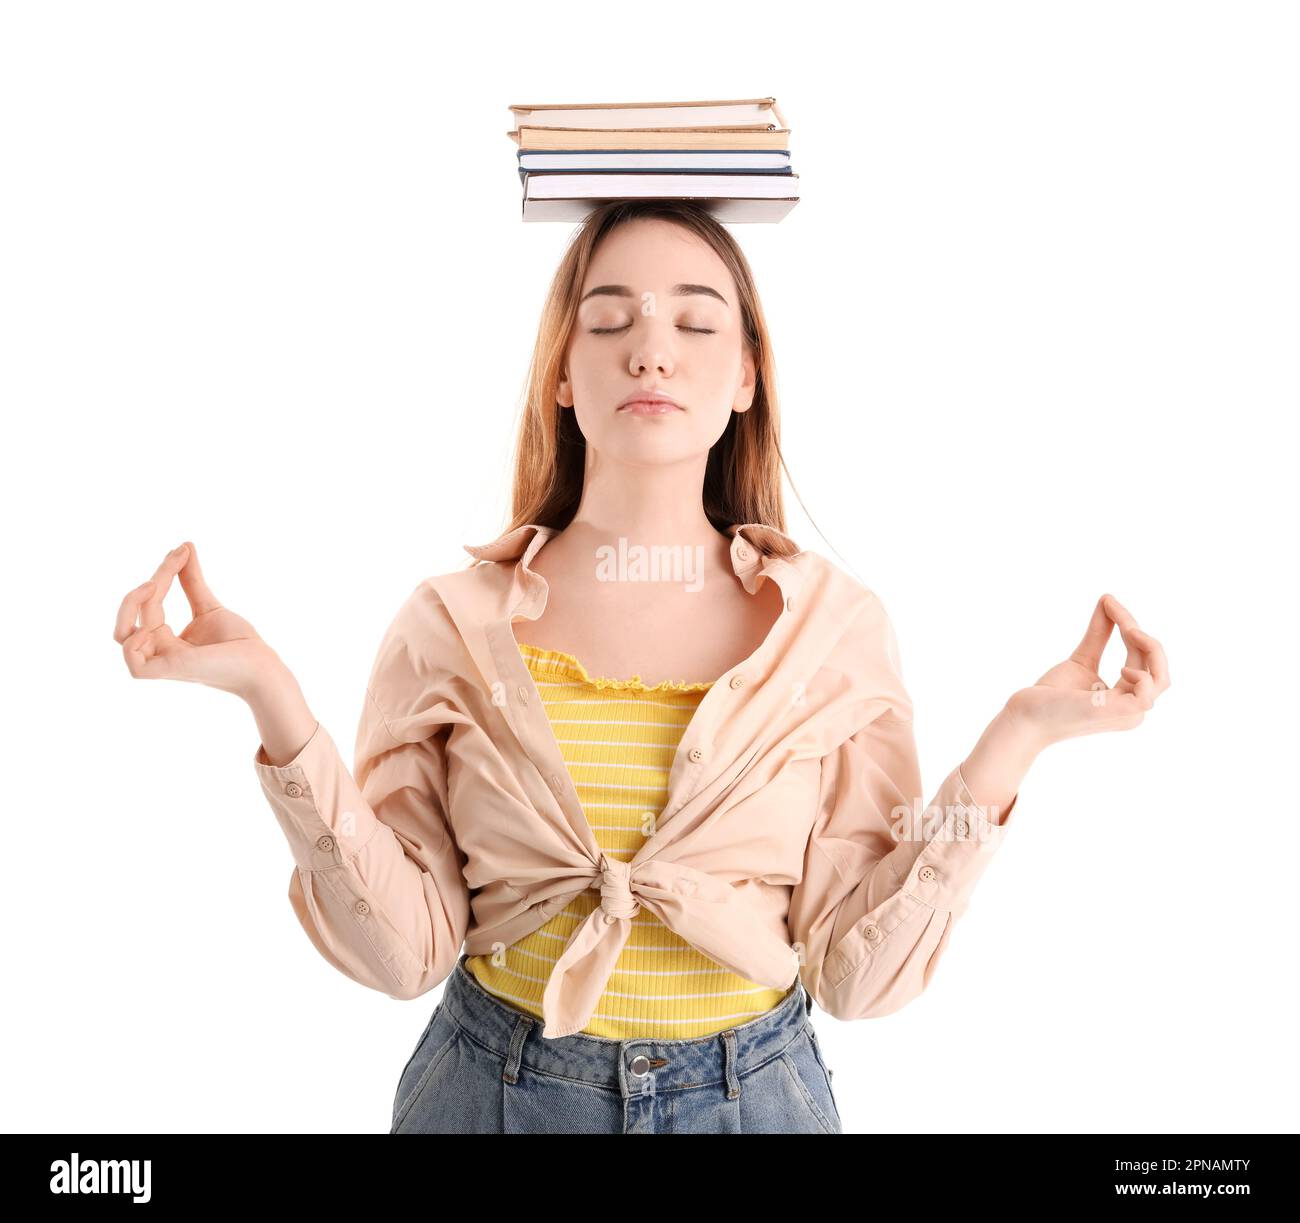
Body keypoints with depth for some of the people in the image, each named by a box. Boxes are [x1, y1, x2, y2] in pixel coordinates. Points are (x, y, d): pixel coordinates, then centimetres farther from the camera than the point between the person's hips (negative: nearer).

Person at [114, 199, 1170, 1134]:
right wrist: (276, 703, -22)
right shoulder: (453, 623, -10)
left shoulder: (834, 624, -10)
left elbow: (857, 969, -10)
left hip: (753, 1094, 1)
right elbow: (405, 948, -12)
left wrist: (1015, 740, -20)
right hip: (497, 1087, 0)